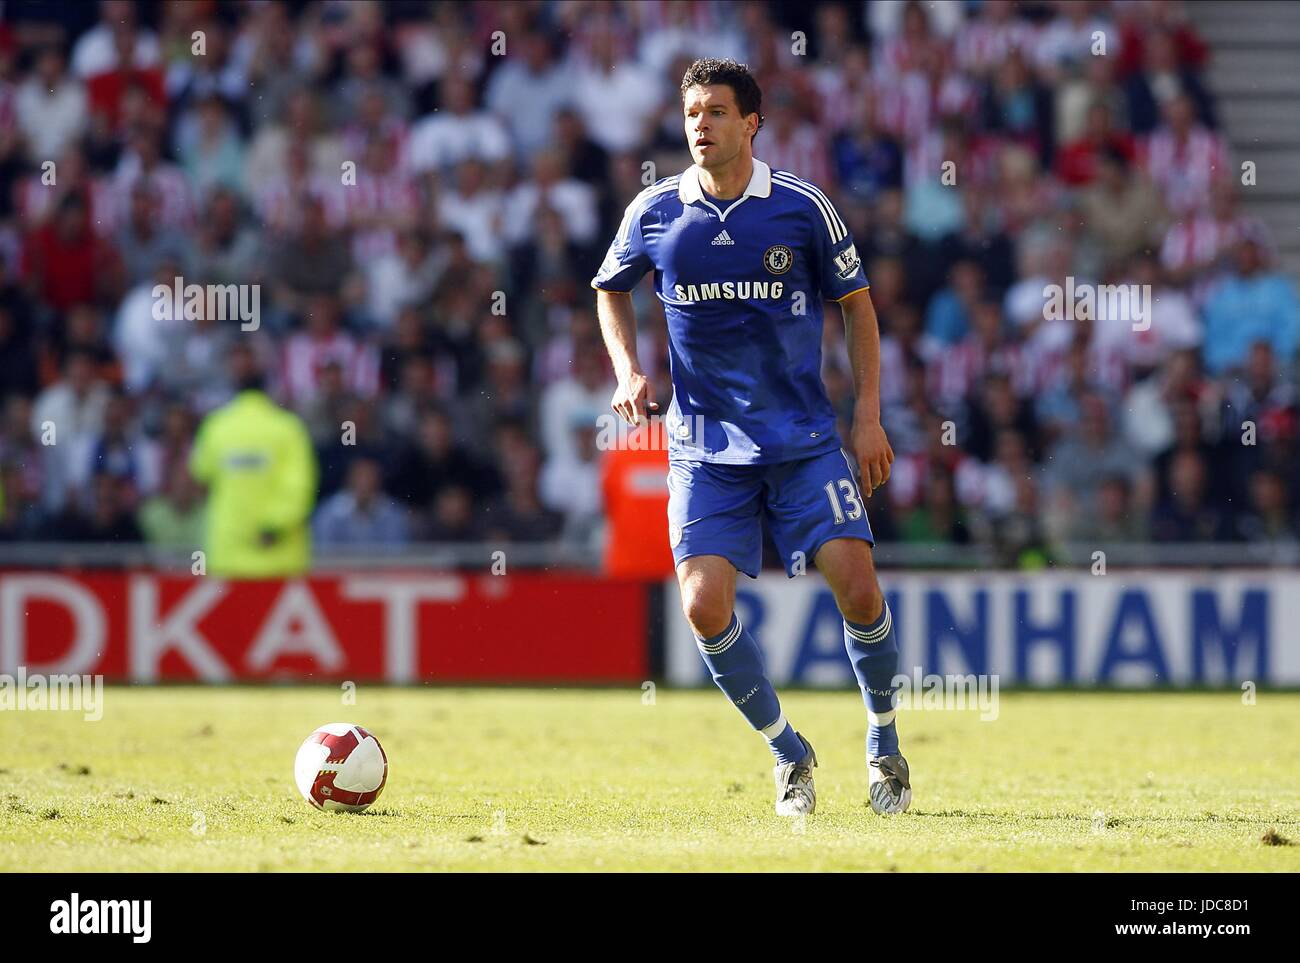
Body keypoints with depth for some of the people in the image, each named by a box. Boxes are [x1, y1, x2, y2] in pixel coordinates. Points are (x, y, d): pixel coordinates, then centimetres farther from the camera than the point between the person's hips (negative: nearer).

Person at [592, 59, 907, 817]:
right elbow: (611, 289, 19)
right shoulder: (655, 213, -1)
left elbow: (857, 302, 6)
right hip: (705, 448, 1)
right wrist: (628, 370, 2)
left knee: (855, 581, -14)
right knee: (705, 604, -13)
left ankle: (885, 741, 12)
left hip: (805, 437, -1)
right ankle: (789, 754, 9)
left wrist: (869, 418, 0)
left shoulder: (803, 208, -5)